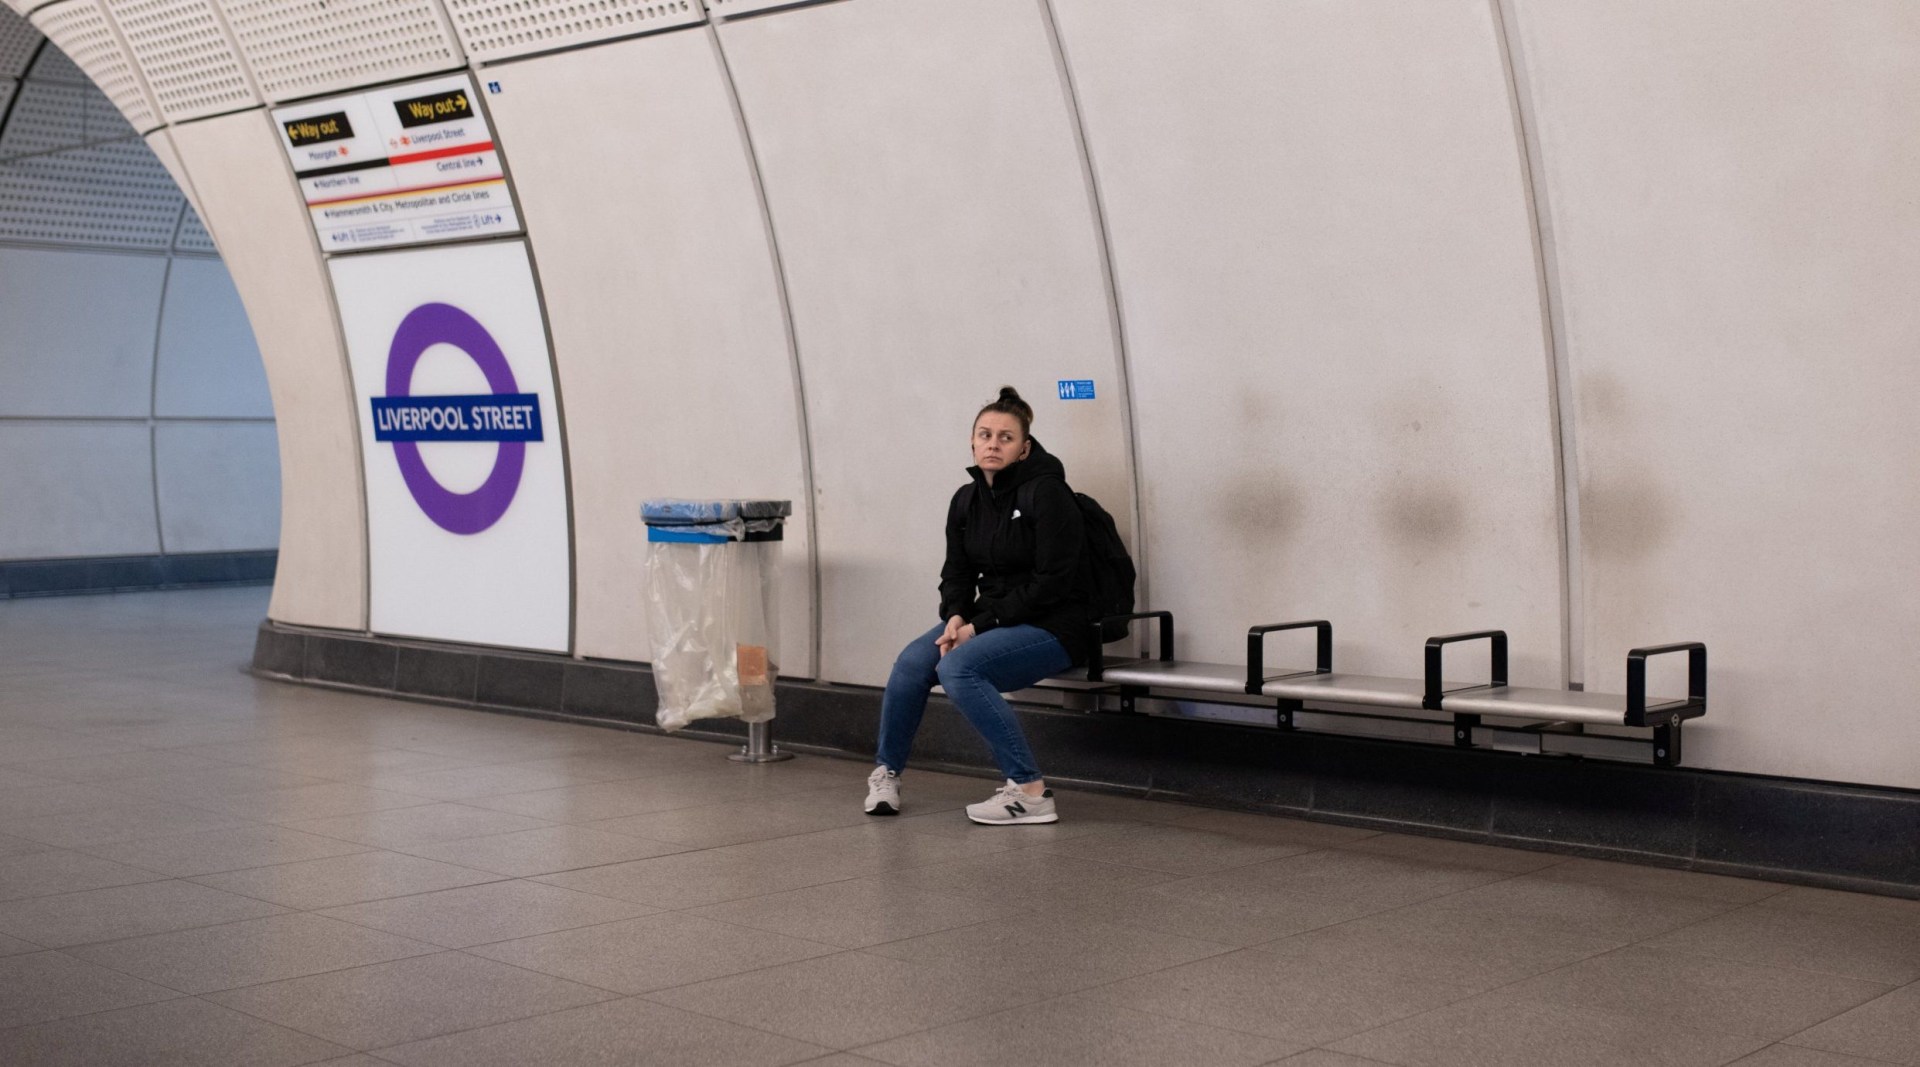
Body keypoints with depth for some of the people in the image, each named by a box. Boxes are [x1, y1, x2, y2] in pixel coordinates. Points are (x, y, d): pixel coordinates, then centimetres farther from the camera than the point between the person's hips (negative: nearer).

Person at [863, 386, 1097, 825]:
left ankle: (1030, 793, -24)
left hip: (1054, 626, -7)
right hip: (992, 620, 7)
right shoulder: (966, 500, 6)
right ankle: (886, 772, 4)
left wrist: (981, 625, -19)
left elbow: (1052, 583, -19)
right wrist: (956, 618, -10)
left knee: (958, 667, -30)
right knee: (914, 660, -17)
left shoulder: (1045, 494, -16)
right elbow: (957, 573, 12)